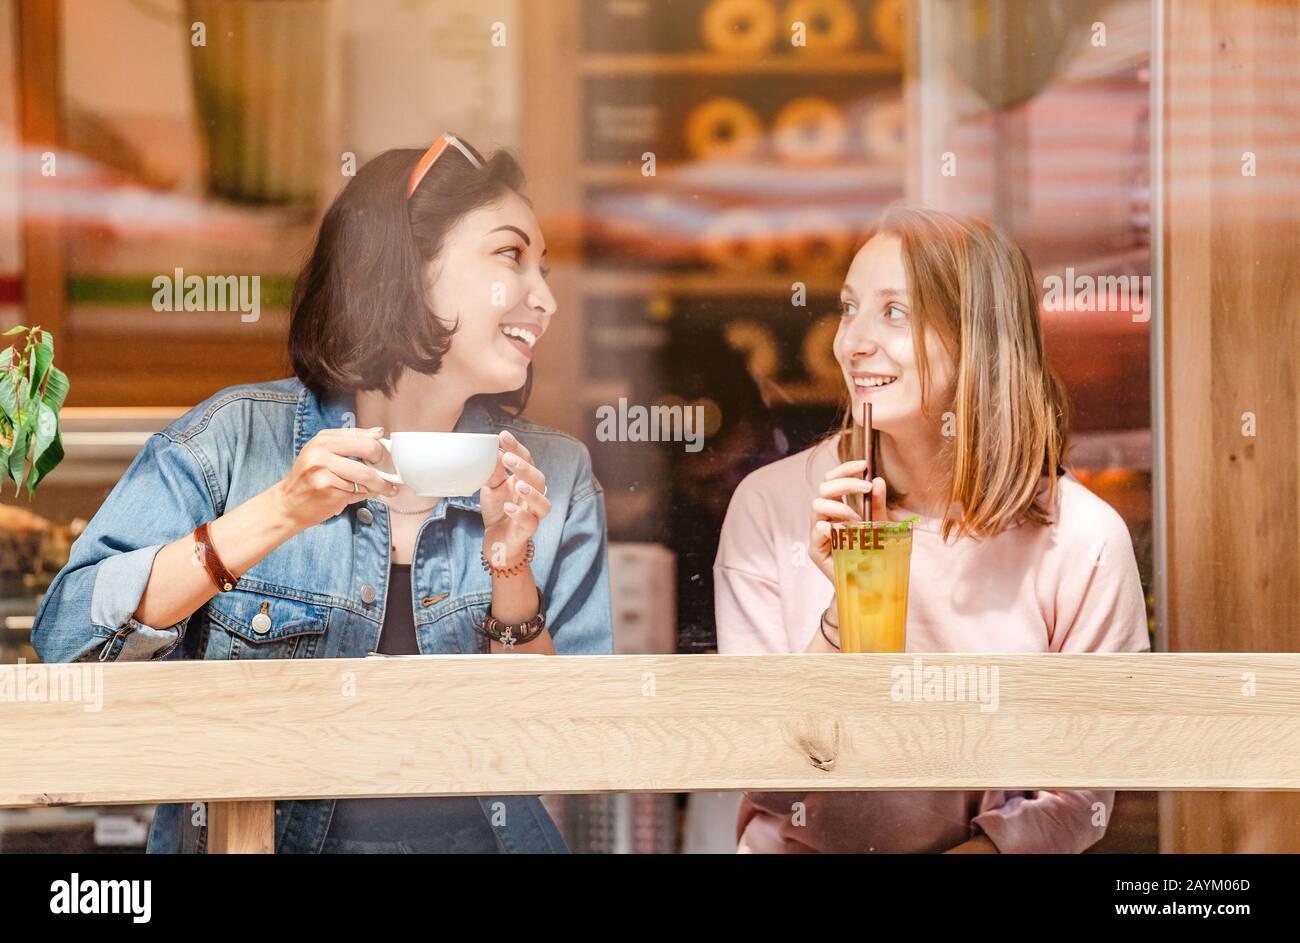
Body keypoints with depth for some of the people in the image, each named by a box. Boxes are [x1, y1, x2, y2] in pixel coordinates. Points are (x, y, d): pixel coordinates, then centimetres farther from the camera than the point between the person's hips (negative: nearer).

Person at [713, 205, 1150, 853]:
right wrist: (848, 606, -19)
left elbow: (1074, 802, -1)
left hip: (977, 852, 1)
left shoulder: (1083, 541, -7)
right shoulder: (770, 507, -5)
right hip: (797, 849, -1)